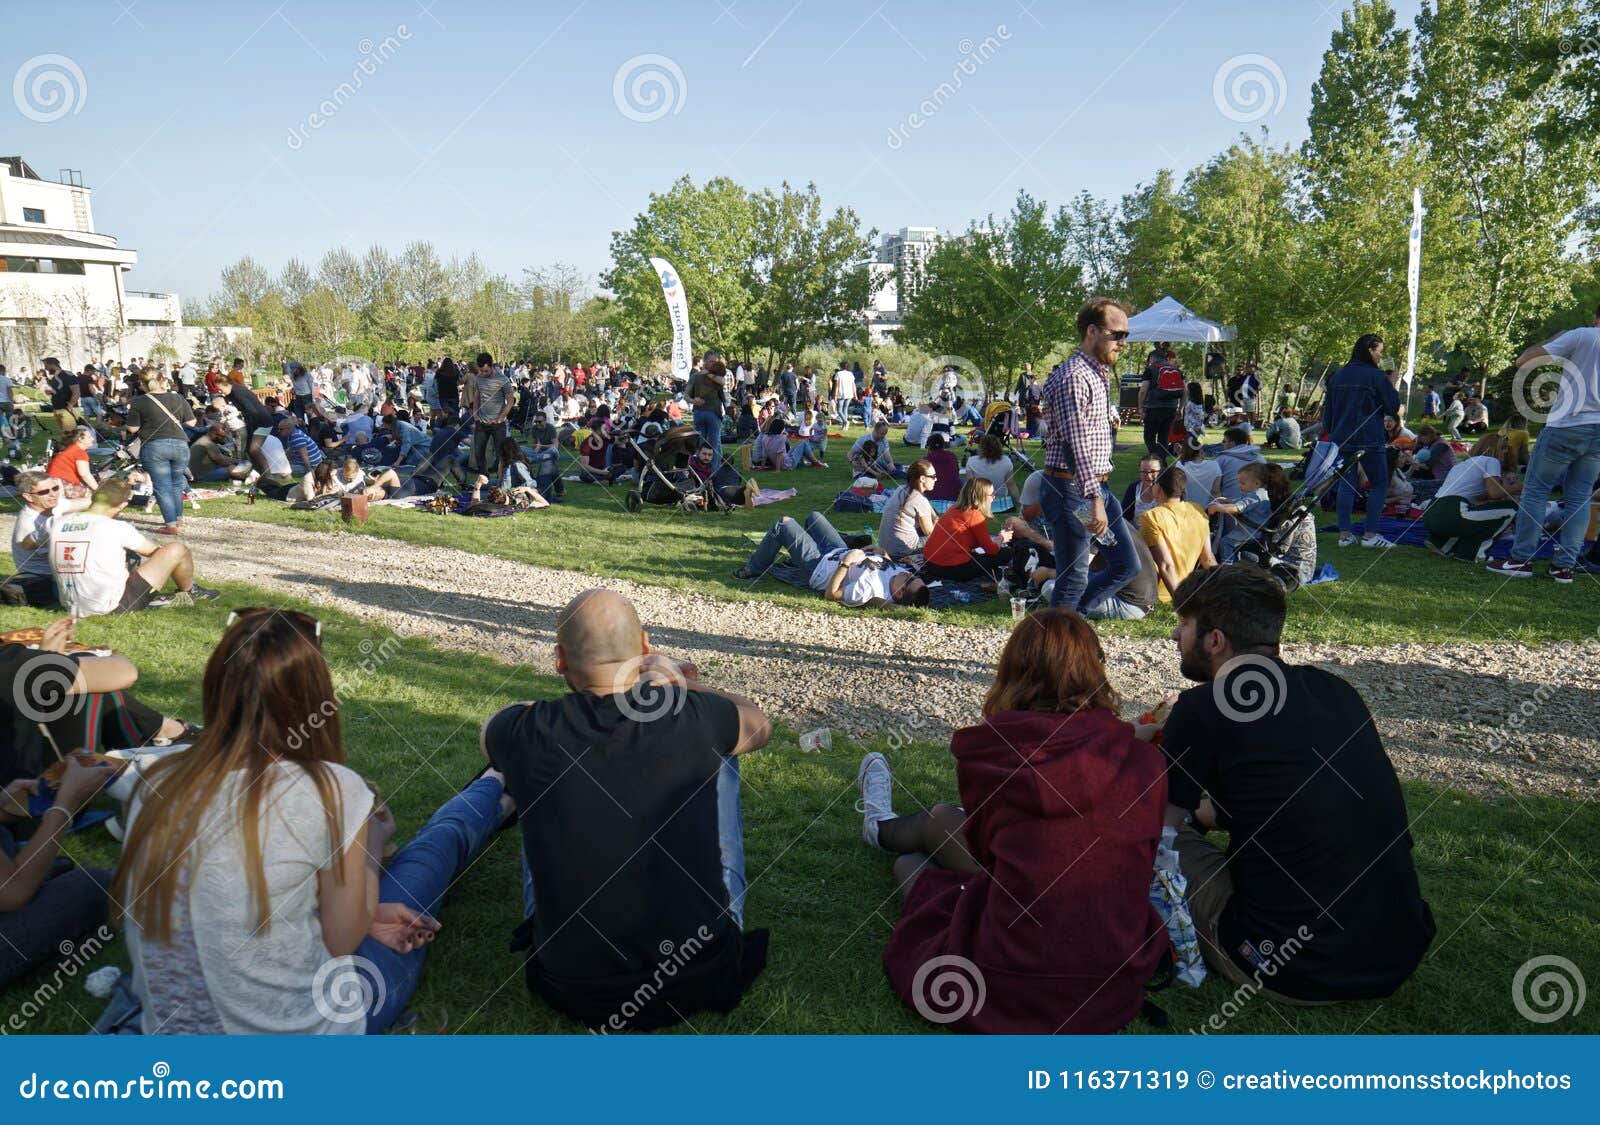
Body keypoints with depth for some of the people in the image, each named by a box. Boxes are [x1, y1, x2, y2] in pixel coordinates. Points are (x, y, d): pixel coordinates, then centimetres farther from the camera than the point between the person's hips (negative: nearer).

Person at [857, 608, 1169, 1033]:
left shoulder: (989, 749, -14)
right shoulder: (1140, 757, -9)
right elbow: (1144, 848, 8)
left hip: (1006, 993, -3)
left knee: (931, 835, 27)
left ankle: (883, 829, 66)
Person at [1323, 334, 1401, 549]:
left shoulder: (1337, 376, 10)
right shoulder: (1376, 376, -7)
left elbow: (1327, 411, 15)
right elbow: (1393, 407, -3)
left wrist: (1331, 433, 24)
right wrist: (1392, 385, 10)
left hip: (1341, 440, 5)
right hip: (1369, 440, -5)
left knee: (1346, 484, 7)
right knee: (1379, 484, 4)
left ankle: (1345, 534, 3)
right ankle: (1370, 534, -1)